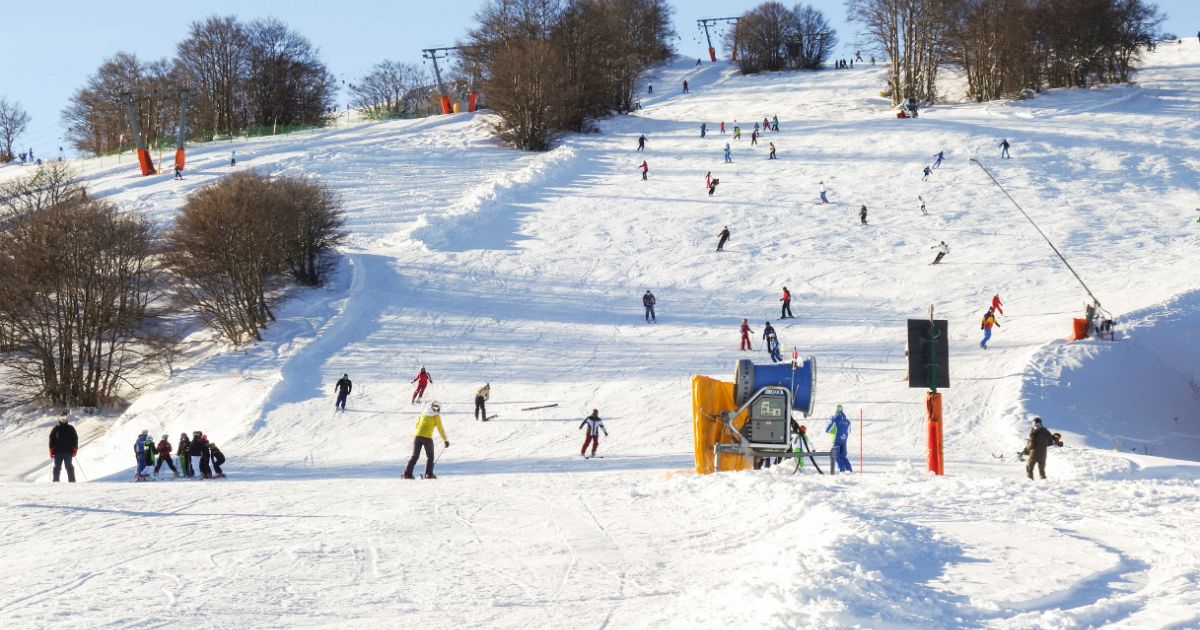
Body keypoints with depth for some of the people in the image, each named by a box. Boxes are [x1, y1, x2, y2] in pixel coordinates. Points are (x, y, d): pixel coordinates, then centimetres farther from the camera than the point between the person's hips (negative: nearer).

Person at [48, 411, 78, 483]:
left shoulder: (71, 429, 8)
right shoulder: (56, 429, 6)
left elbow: (75, 439, 8)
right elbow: (51, 439, 6)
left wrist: (74, 450, -1)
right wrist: (51, 450, -2)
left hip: (68, 451, 0)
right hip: (58, 452, 0)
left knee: (69, 466, -1)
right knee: (57, 467, 2)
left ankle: (71, 480, 1)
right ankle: (56, 480, 7)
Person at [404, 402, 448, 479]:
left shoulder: (423, 413, 14)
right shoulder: (436, 416, 2)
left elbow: (417, 425, 18)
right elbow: (440, 430, 3)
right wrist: (445, 440, 11)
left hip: (417, 436, 4)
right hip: (427, 438, -4)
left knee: (415, 456, 11)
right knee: (430, 457, 10)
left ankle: (407, 473, 3)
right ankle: (428, 474, 0)